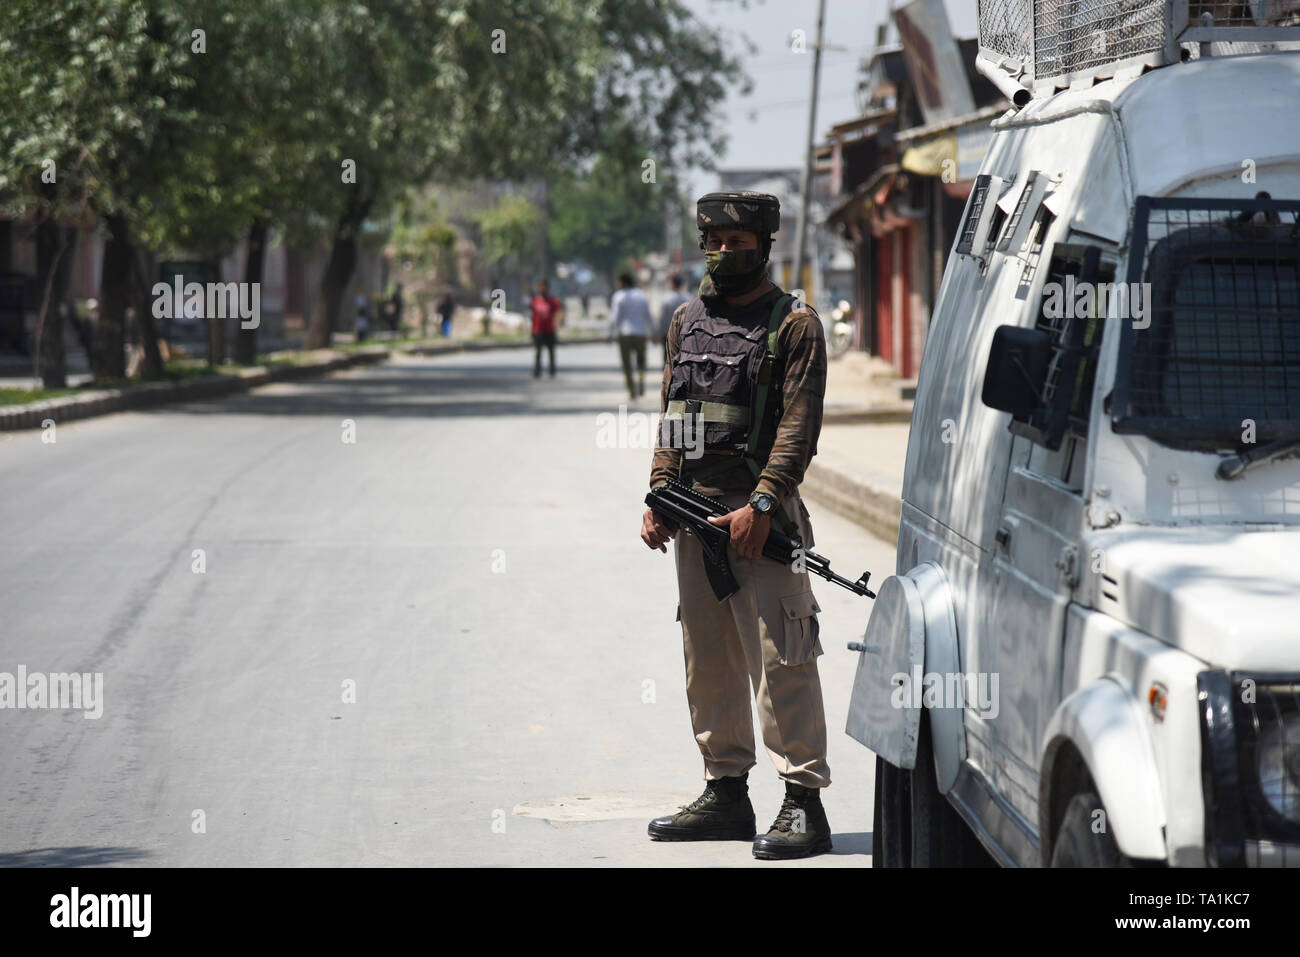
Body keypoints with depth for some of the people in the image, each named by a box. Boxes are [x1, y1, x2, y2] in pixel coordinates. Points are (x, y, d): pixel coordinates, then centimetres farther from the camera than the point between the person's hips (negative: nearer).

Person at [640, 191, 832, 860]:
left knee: (780, 659, -9)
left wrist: (760, 505, -18)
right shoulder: (687, 321, 16)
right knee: (708, 660, 11)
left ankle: (803, 804, -8)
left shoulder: (794, 325, -2)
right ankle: (726, 793, 20)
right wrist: (659, 495, 7)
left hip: (760, 513, -7)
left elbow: (798, 427, -9)